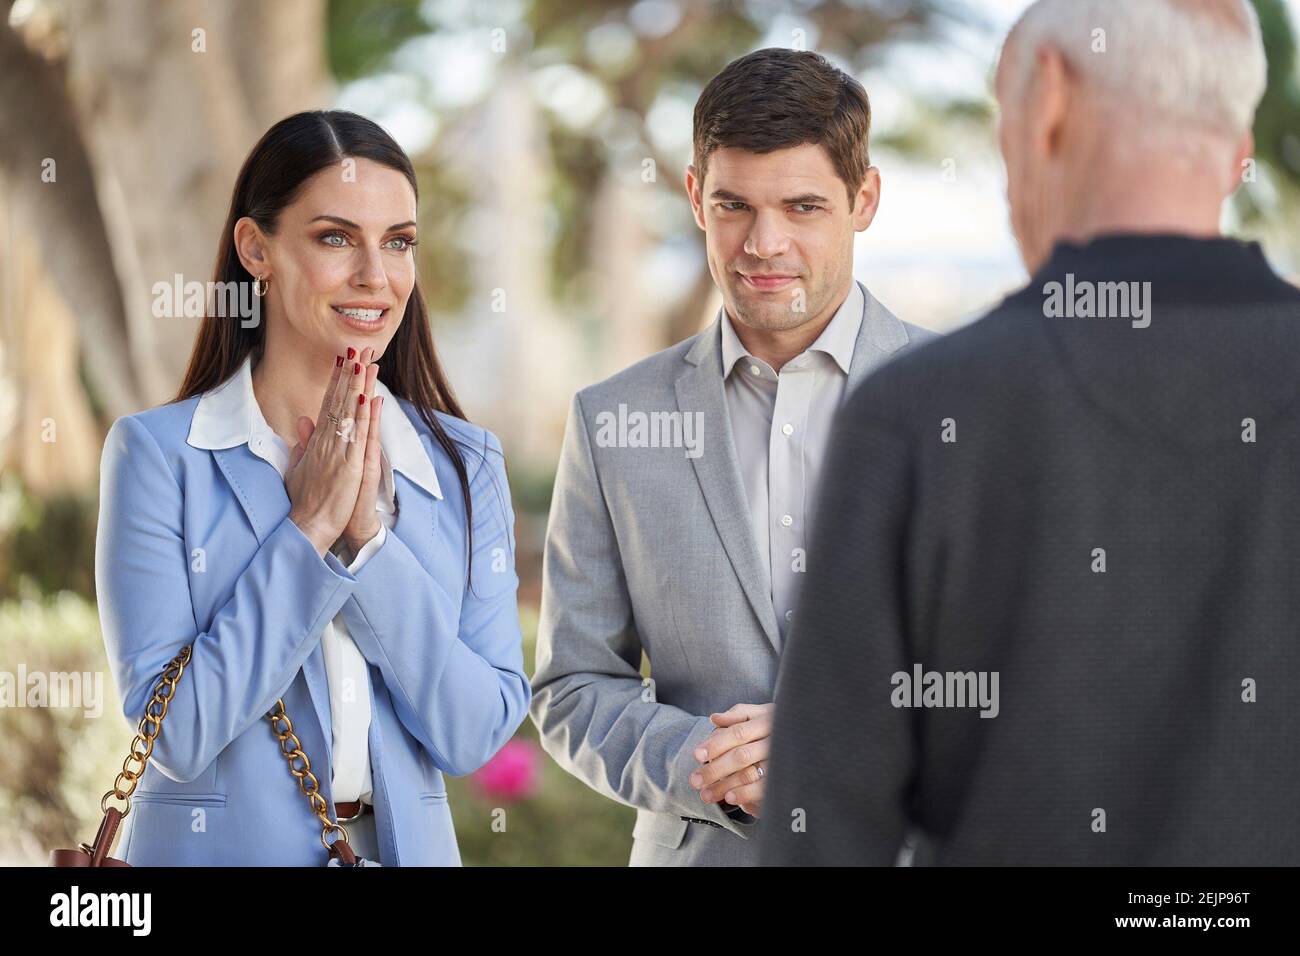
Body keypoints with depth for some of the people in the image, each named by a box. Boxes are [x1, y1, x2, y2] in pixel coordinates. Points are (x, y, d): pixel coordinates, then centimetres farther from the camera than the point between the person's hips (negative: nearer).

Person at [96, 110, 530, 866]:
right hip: (219, 845, -3)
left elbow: (475, 733, -9)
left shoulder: (465, 464, -1)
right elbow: (174, 733, -17)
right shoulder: (159, 453, -10)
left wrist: (370, 536, -17)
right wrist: (308, 530, -18)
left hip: (407, 843, 3)